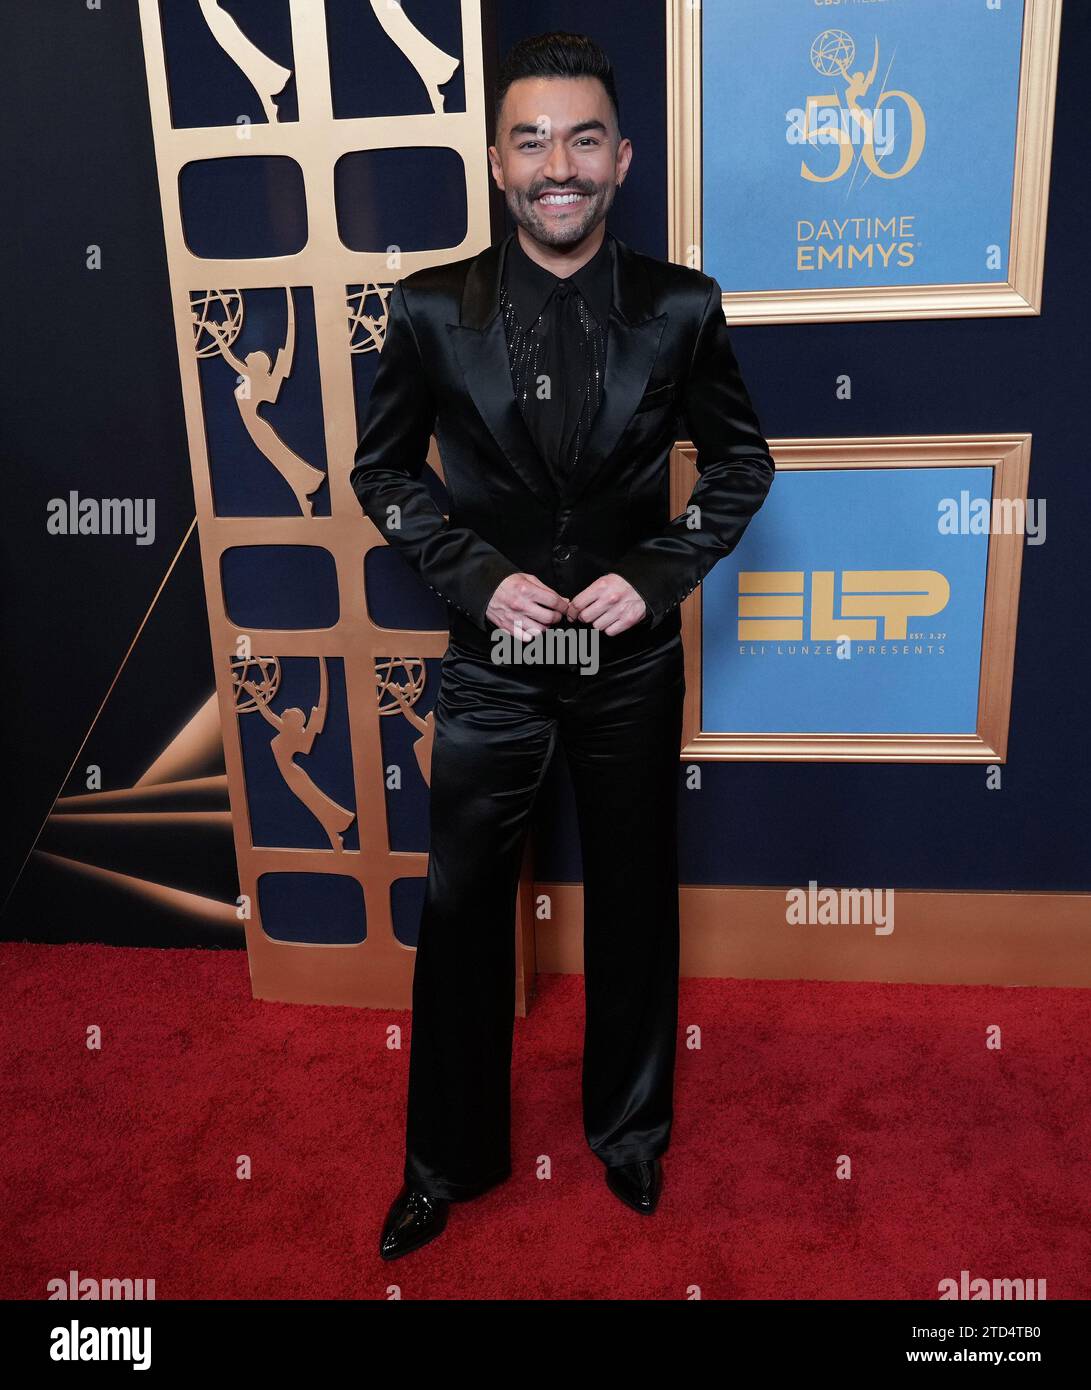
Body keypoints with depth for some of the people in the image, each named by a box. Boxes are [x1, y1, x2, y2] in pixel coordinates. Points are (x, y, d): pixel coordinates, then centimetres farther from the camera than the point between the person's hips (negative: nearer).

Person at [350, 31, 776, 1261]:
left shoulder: (681, 308, -5)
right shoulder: (432, 308, -6)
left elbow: (741, 460, 5)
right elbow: (382, 469, 2)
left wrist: (659, 572, -10)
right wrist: (480, 575, -12)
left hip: (631, 658, 1)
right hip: (491, 659, 0)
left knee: (634, 905, 15)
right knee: (462, 909, 10)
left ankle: (629, 1132, 41)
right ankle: (450, 1157, 34)